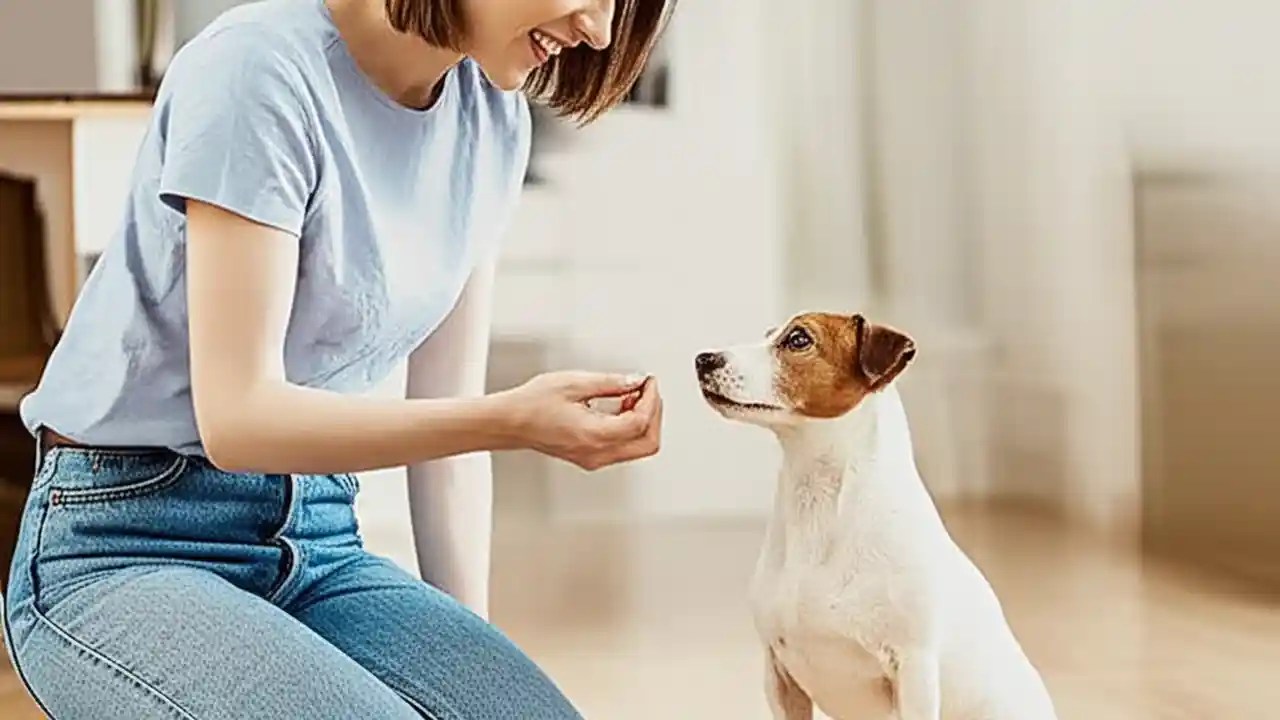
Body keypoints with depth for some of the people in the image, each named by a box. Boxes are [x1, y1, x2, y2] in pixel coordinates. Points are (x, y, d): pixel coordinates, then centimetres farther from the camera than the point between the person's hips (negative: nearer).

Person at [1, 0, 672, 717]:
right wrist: (510, 421, -29)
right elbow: (234, 417, -20)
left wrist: (471, 653, 4)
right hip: (127, 549, -5)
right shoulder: (264, 64, -17)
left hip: (323, 543, 6)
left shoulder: (493, 117, 4)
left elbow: (446, 415, 7)